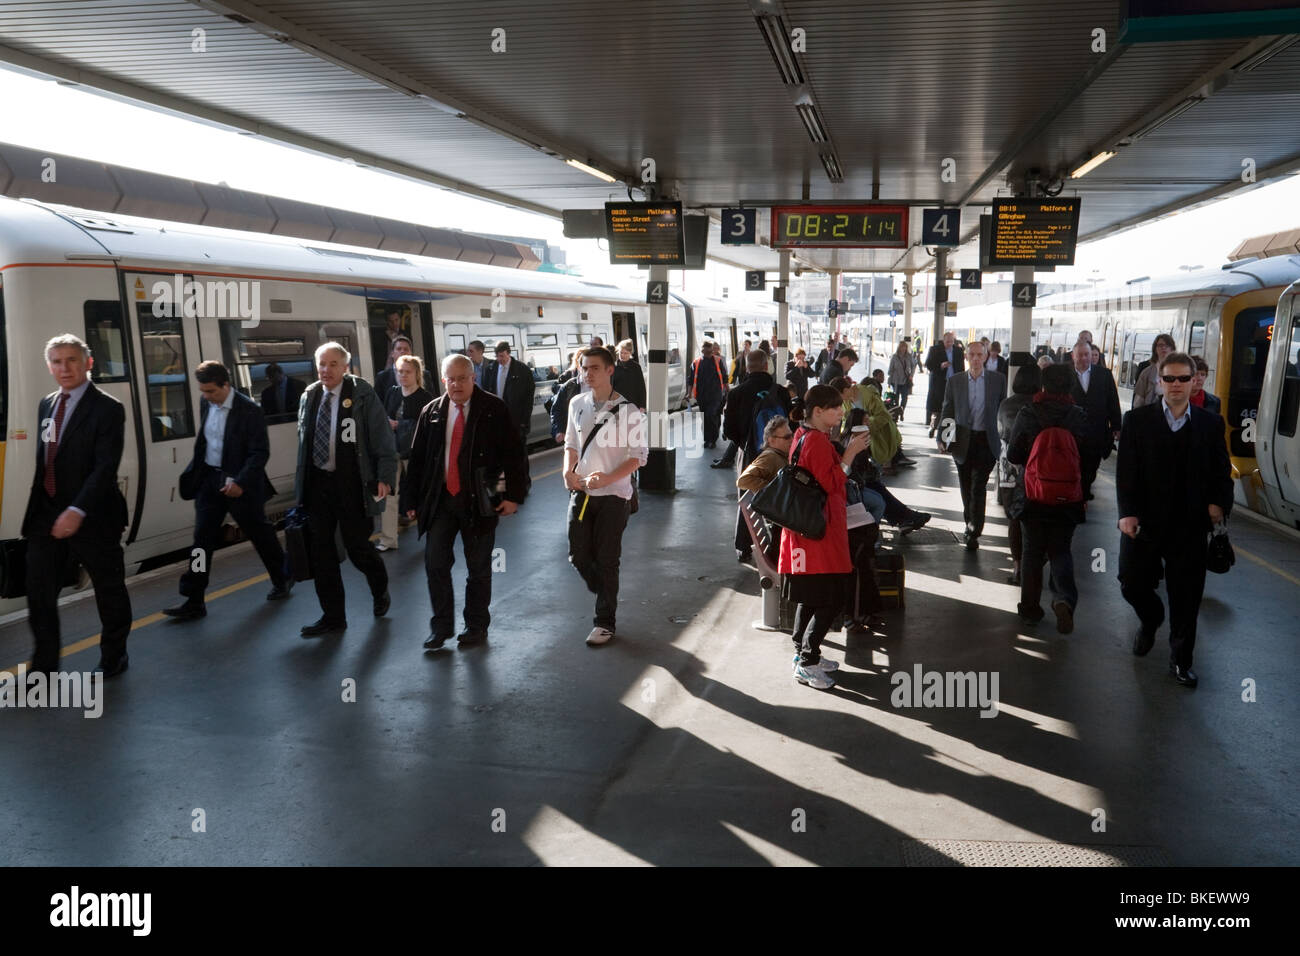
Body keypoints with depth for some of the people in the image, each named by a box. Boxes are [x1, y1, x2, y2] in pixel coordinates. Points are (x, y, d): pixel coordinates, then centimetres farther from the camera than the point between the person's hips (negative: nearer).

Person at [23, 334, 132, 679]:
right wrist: (36, 507, 8)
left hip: (91, 517, -6)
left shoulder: (108, 409, -10)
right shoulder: (46, 405, 12)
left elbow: (106, 467, -18)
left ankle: (113, 656, 27)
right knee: (39, 591, 6)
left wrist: (77, 511, -26)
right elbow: (41, 459, 14)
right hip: (46, 515, 6)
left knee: (109, 589, 9)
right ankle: (43, 666, 17)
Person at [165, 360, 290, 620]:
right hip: (210, 479, 6)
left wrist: (240, 482, -24)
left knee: (259, 533, 11)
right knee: (202, 538, 1)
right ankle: (194, 601, 4)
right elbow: (202, 442, 15)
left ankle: (282, 579, 34)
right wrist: (192, 474, 12)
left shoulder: (249, 411, -17)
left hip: (239, 484, -5)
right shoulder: (207, 404, 3)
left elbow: (260, 452, -17)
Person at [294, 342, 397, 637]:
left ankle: (380, 590, 34)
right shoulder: (309, 397, 7)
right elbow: (303, 443, 14)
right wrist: (301, 484, 13)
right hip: (317, 483, 5)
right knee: (321, 552, 7)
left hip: (352, 485, -5)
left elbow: (383, 439, -6)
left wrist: (385, 477, -13)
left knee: (358, 548, 1)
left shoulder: (362, 395, -7)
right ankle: (333, 617, 19)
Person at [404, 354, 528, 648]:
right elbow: (417, 457, 8)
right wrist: (413, 500, 6)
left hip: (479, 500, -2)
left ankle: (476, 626, 24)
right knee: (435, 561, -2)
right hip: (440, 499, 3)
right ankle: (441, 626, 15)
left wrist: (514, 495, -9)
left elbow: (515, 452, -4)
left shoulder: (493, 409, -4)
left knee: (479, 568, 8)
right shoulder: (431, 412, 5)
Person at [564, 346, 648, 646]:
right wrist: (569, 471, -3)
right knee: (578, 556, 8)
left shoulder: (628, 411, -9)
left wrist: (607, 478, -20)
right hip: (581, 490, 5)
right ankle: (606, 595, 35)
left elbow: (638, 456, -9)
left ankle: (605, 621, 16)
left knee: (606, 560, 1)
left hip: (613, 493, -5)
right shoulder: (577, 404, 6)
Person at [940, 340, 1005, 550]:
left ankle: (974, 533, -1)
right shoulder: (955, 381, 5)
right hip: (963, 442, 2)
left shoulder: (997, 380, 2)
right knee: (966, 488, 12)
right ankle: (970, 523, 30)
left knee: (979, 488, -6)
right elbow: (947, 412, 7)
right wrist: (942, 438, -4)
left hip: (987, 441, -2)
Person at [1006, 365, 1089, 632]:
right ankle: (1064, 598, -7)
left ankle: (1030, 608, 19)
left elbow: (1013, 454, -7)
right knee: (1061, 551, 15)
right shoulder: (1079, 416, -9)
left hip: (1032, 497, -1)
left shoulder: (1027, 414, -12)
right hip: (1067, 499, 1)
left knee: (1032, 552, 13)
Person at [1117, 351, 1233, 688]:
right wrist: (1127, 512, -14)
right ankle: (1150, 620, 41)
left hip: (1190, 525, 1)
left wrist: (1219, 503, -9)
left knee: (1186, 597, 6)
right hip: (1144, 521, 0)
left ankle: (1181, 659, 23)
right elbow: (1126, 470, -5)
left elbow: (1222, 471, 8)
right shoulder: (1137, 420, -1)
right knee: (1132, 585, 7)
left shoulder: (1211, 424, 3)